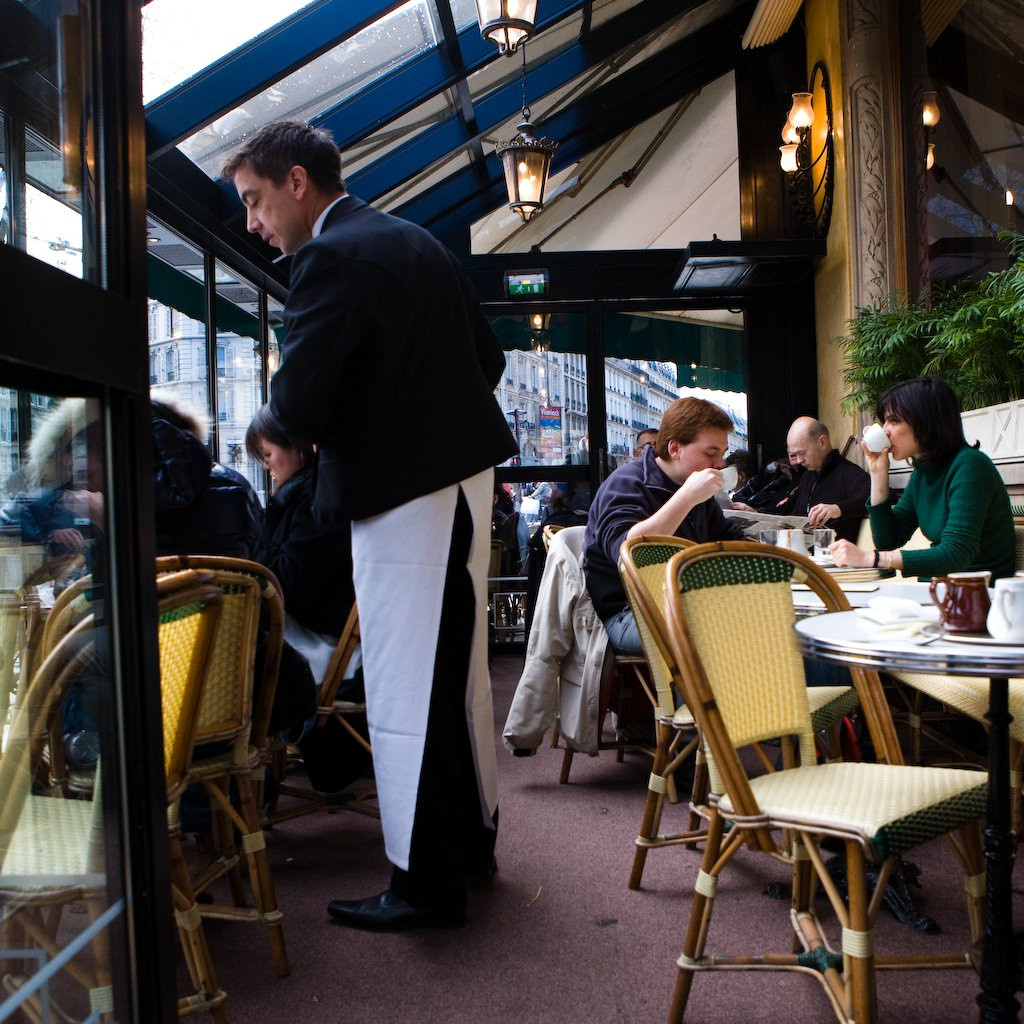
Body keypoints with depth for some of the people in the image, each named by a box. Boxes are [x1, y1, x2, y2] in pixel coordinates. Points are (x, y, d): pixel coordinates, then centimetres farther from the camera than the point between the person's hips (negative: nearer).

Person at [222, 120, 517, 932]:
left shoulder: (331, 259, -13)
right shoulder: (420, 244, 14)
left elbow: (298, 402, -20)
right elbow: (489, 358, 17)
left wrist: (298, 431, 2)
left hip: (403, 496, -10)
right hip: (462, 476, 10)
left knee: (404, 689, -1)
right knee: (457, 671, 18)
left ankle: (426, 881, 10)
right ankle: (472, 839, 32)